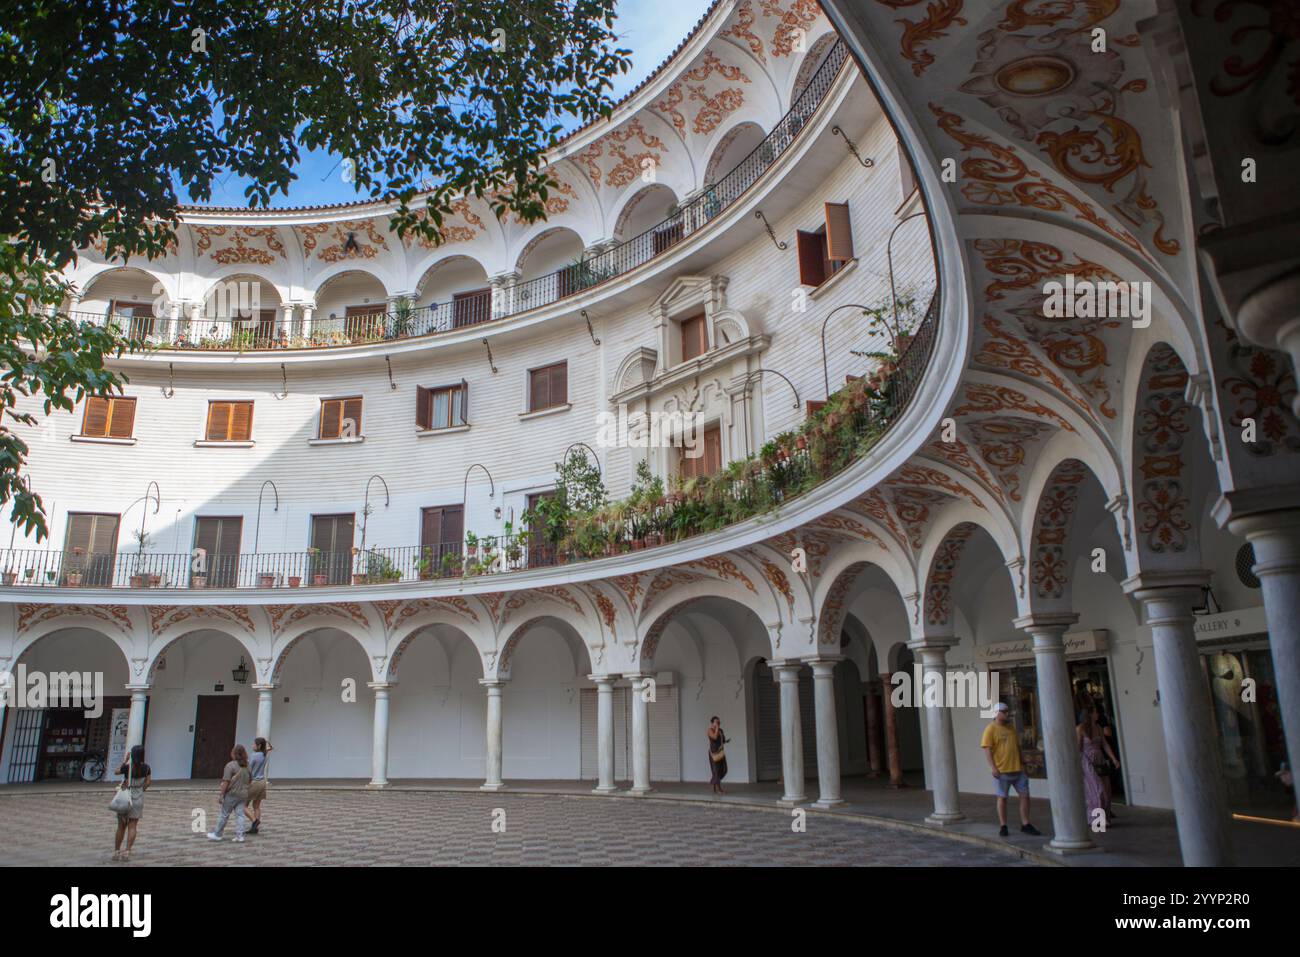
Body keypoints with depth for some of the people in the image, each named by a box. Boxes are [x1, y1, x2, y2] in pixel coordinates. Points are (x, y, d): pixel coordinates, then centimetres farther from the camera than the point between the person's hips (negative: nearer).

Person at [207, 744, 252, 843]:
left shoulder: (230, 765, -13)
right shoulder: (247, 766, 8)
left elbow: (226, 782, -16)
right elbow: (250, 780, 15)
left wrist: (222, 794, -10)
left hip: (231, 794, -5)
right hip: (243, 794, 5)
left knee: (224, 814, 7)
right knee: (240, 815, 5)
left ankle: (217, 834, 19)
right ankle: (240, 836, 1)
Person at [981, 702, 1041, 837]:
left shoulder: (1011, 727, 12)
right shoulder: (991, 729, -8)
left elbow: (1018, 747, 19)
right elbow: (987, 749, -12)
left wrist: (1022, 764, 15)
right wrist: (993, 767, -19)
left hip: (1017, 769, 6)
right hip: (1002, 770, -6)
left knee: (1025, 795, 5)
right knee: (1002, 797, 3)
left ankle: (1025, 825, 16)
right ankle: (1003, 826, 12)